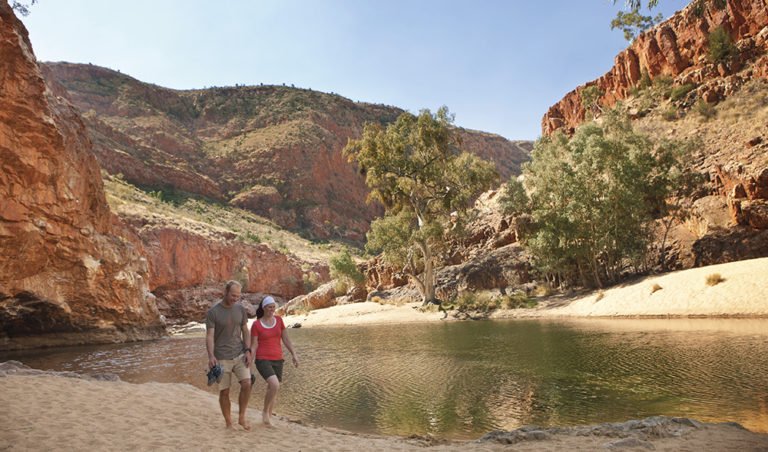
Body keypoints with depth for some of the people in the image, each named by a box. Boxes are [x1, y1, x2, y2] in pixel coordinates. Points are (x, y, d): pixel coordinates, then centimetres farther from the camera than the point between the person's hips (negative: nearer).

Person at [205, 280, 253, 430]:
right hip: (222, 358, -2)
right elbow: (209, 336, -10)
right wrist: (211, 356, -22)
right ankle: (228, 423, 21)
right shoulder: (213, 312, -7)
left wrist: (248, 351, -1)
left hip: (239, 355, 3)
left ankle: (242, 417, 8)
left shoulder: (241, 309, 4)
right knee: (224, 392, 4)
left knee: (246, 384, -12)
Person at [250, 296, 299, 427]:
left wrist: (294, 354, 3)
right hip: (263, 360, -5)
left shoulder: (279, 320, 5)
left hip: (277, 360, 5)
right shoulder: (256, 325, -6)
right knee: (275, 385, -23)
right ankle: (265, 411, 1)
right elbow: (253, 346, -5)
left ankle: (269, 417, 30)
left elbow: (286, 339, 9)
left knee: (273, 389, 10)